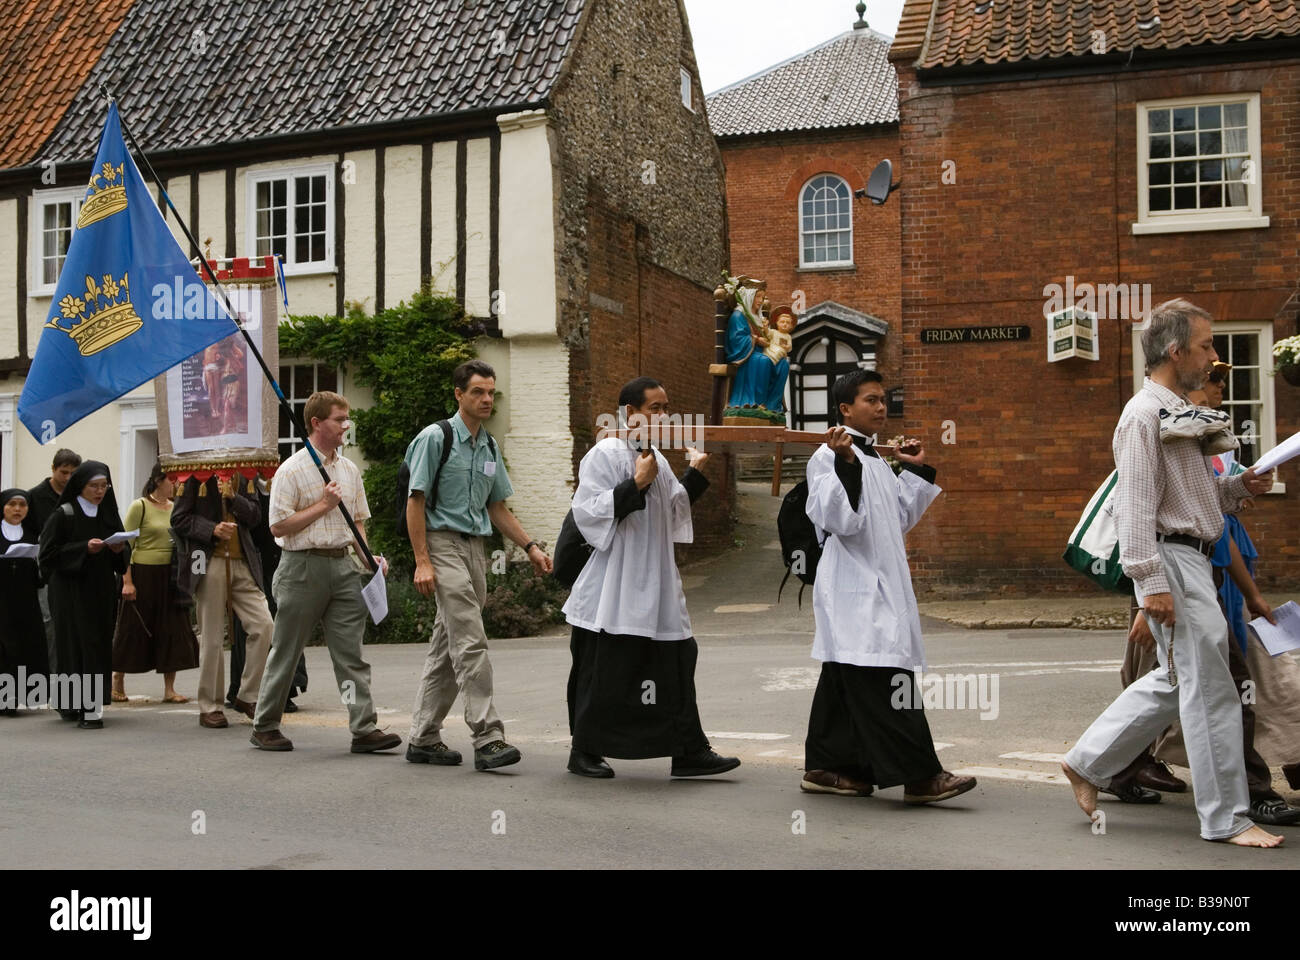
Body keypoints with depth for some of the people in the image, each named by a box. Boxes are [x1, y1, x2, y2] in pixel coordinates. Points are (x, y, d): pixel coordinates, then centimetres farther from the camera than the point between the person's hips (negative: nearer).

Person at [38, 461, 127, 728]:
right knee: (76, 643, -9)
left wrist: (119, 549, -6)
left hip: (101, 590, 5)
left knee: (100, 644, 3)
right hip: (71, 591, -5)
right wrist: (84, 548, -18)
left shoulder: (109, 514, 11)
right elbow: (49, 553, -9)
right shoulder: (63, 515, -4)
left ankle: (92, 705, 10)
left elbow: (122, 557, 16)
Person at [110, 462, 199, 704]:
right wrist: (127, 581, -14)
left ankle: (169, 689, 8)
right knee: (134, 630, 4)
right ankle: (118, 682, 22)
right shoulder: (140, 506, -6)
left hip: (170, 575, 5)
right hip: (143, 575, -5)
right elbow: (125, 545, -8)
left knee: (173, 631, 2)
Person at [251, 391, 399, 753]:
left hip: (342, 564, 5)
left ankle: (364, 728, -4)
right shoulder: (292, 470, -7)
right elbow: (279, 526, -11)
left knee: (351, 650, -1)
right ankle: (264, 727, 18)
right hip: (303, 566, -5)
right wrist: (323, 505, -12)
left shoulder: (349, 469, 13)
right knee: (286, 651, 4)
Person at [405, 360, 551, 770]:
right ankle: (488, 738, -14)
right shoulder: (436, 438, -6)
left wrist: (530, 547, 12)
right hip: (444, 543, -8)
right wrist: (422, 562, -15)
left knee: (446, 650, 10)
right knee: (471, 644, -14)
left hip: (475, 548, 8)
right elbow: (416, 501, -9)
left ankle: (423, 738, 17)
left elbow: (497, 507, 21)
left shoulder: (490, 447, 15)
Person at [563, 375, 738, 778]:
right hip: (613, 589, -8)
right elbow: (589, 512, -18)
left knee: (677, 662, 4)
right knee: (605, 672, 1)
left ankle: (689, 752, 9)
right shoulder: (603, 456, -10)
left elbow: (673, 511, 22)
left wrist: (694, 474, 12)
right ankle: (584, 752, 17)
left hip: (656, 584, 8)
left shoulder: (655, 458, 14)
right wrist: (636, 484, -21)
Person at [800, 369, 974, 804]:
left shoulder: (874, 459, 19)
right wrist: (845, 464, -28)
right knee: (882, 681, -12)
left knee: (844, 679, 13)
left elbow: (900, 519, 22)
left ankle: (825, 768, 19)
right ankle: (918, 775, -13)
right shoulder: (829, 456, -10)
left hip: (880, 585, 10)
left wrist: (917, 471, 22)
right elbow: (840, 520, -21)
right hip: (854, 587, -10)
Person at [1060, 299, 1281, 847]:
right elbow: (1136, 504, -19)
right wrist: (1152, 582, -23)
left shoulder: (1178, 412, 18)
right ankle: (1225, 818, 5)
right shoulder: (1146, 415, -13)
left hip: (1193, 561, 10)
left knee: (1175, 681, 15)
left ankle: (1087, 763, 22)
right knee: (1209, 688, -4)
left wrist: (1239, 487, 6)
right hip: (1171, 560, -10)